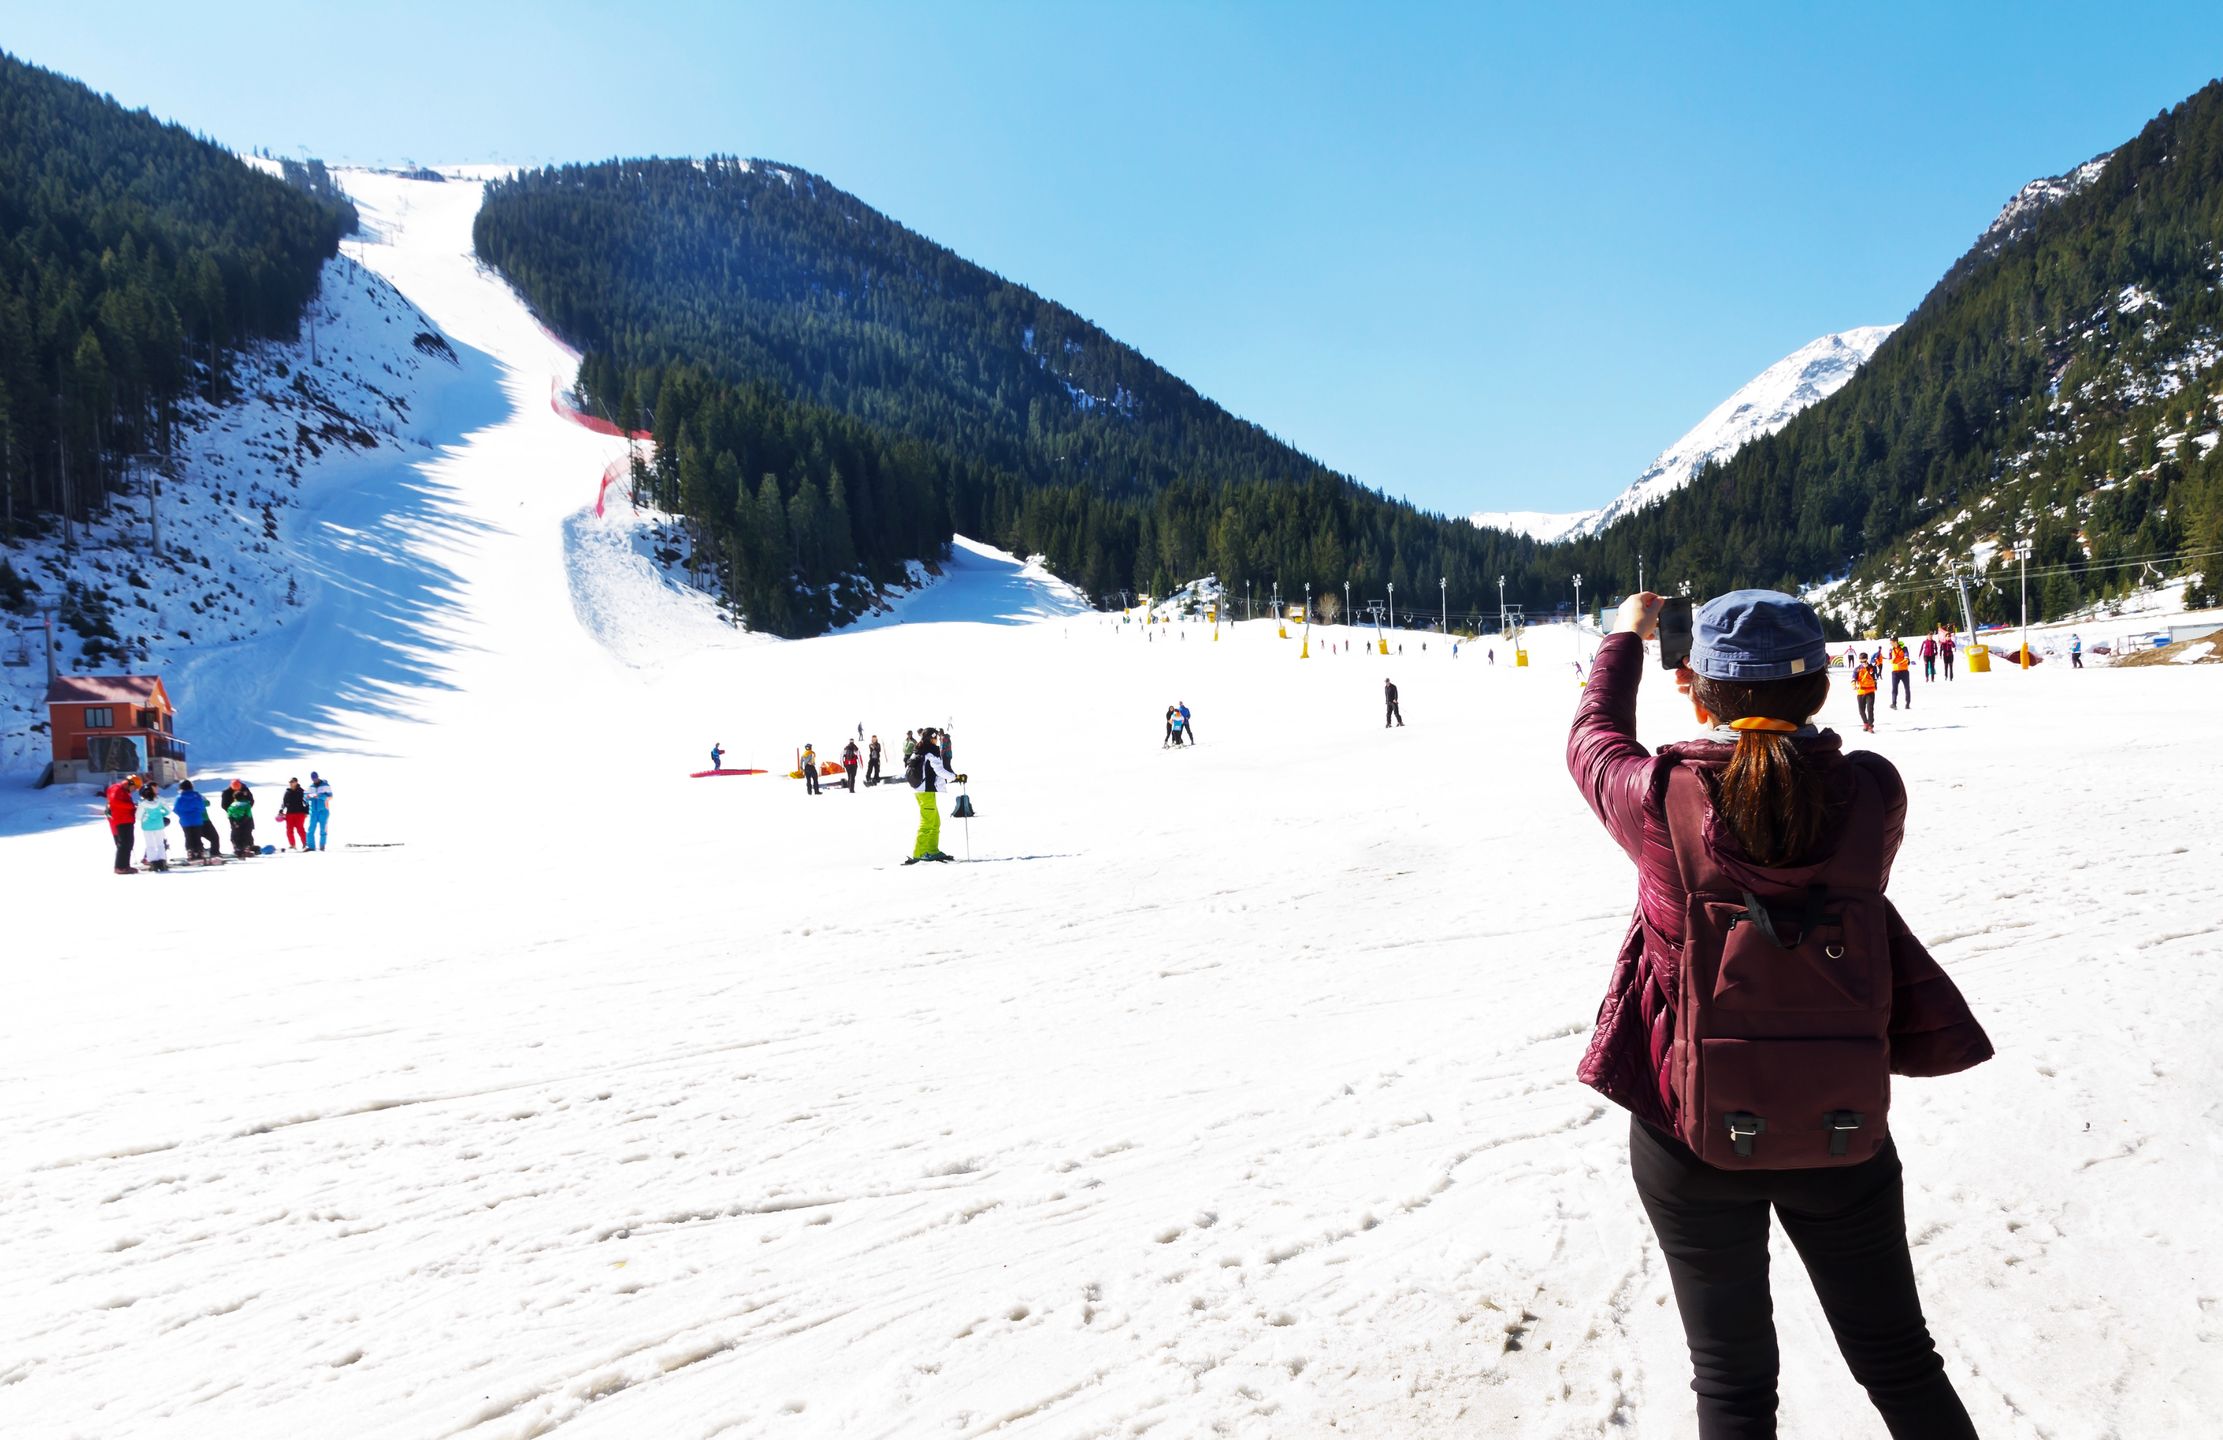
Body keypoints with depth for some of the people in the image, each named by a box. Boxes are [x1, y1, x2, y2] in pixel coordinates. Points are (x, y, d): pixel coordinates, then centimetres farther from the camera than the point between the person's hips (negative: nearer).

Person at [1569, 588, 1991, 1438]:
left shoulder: (1662, 801, -19)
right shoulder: (1874, 794, -14)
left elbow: (1592, 738, 3)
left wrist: (1625, 638, 20)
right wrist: (1778, 692, 19)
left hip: (1692, 1136, -2)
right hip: (1844, 1135, 2)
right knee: (1902, 1365, 23)